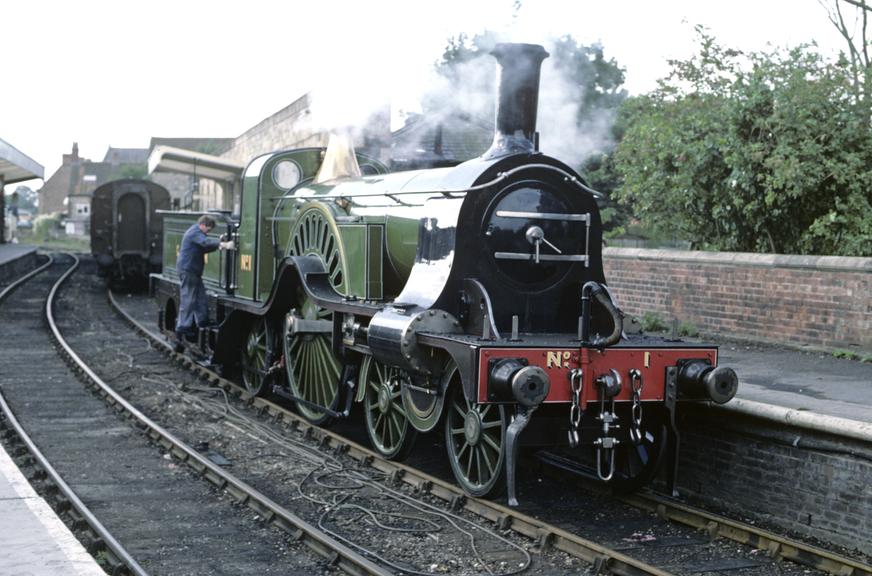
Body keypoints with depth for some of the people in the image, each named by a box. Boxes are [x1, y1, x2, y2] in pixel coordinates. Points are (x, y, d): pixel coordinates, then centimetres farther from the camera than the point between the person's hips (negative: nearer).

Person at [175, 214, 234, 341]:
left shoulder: (196, 232, 19)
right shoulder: (195, 232, -13)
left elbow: (204, 248, 21)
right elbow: (206, 242, -31)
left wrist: (219, 245, 4)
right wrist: (224, 244, -43)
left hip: (193, 271, 10)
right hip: (188, 270, -10)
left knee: (201, 298, 10)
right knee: (188, 300, -7)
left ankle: (202, 323, 14)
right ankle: (183, 328, -3)